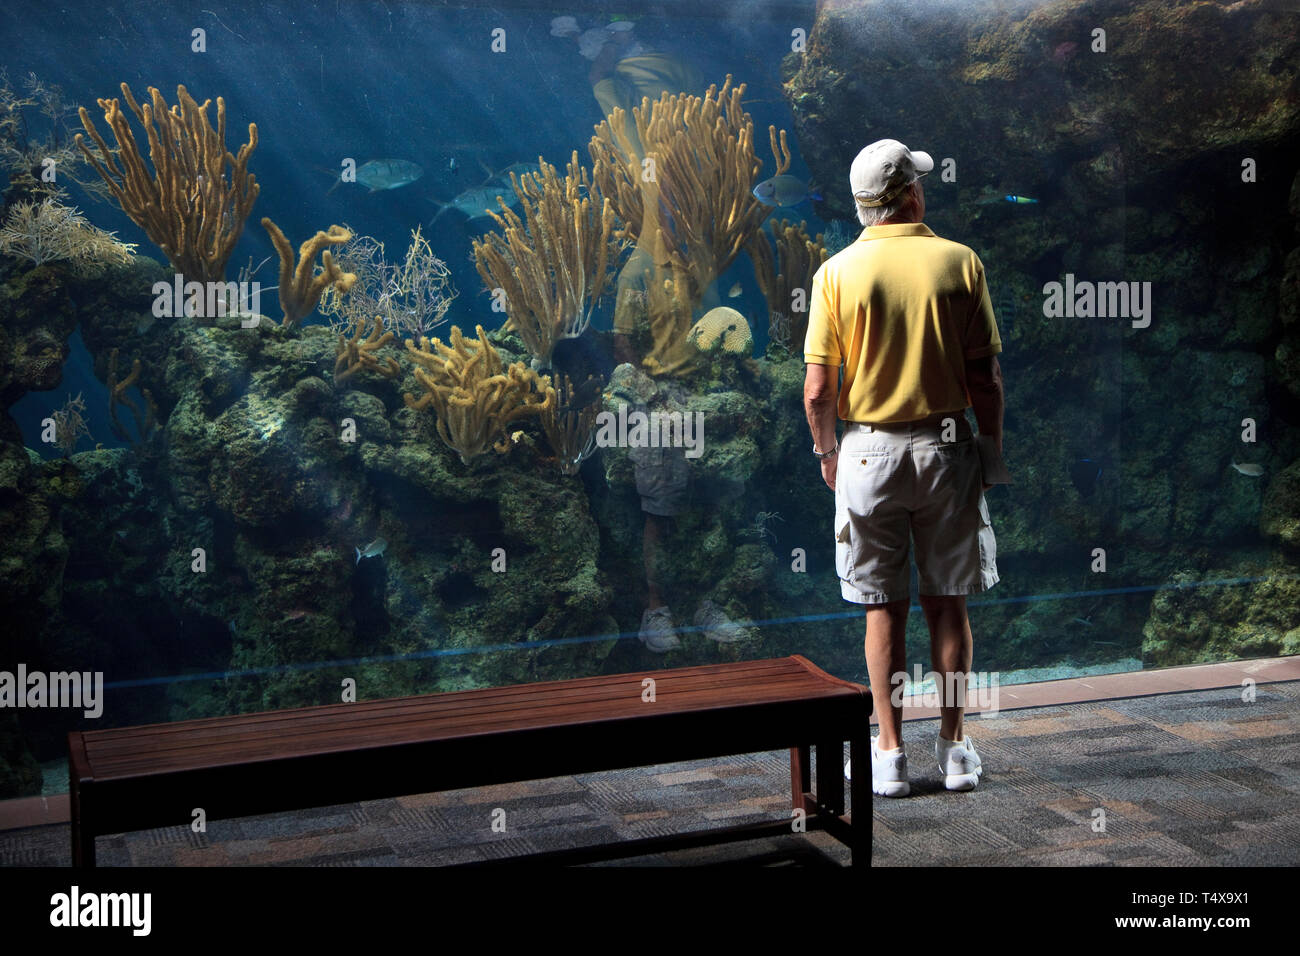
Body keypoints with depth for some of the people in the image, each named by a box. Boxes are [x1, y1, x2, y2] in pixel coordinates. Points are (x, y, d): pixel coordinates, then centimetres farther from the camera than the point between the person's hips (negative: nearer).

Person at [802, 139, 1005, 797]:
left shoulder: (837, 273, -5)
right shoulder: (959, 263, -4)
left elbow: (817, 389, -7)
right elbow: (986, 380, -5)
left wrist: (826, 452, 9)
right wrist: (993, 449, 8)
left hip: (868, 450, 0)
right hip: (946, 447, 1)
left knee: (884, 608, 7)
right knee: (948, 603, 10)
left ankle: (890, 754, 12)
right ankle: (954, 749, 18)